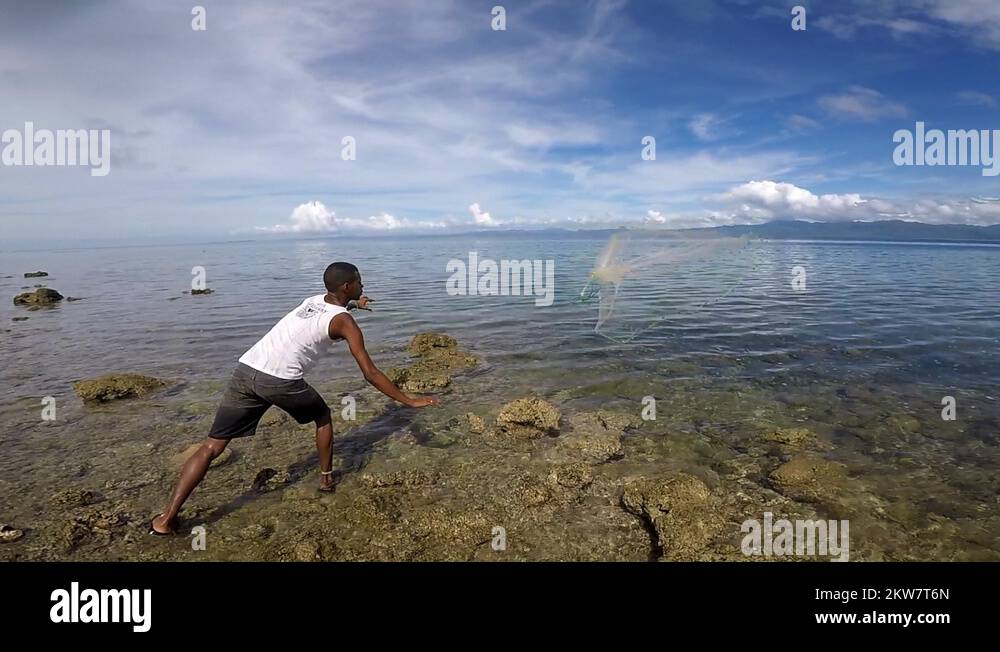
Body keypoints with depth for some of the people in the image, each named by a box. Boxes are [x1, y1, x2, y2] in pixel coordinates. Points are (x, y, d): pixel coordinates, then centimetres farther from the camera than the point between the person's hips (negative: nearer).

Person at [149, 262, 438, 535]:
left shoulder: (313, 300, 23)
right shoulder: (344, 322, 4)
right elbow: (370, 373, 2)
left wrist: (353, 303, 64)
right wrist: (409, 400, 7)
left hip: (246, 370, 6)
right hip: (281, 381, -5)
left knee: (212, 446, 8)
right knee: (323, 418, 24)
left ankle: (167, 518, 5)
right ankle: (326, 478, 33)